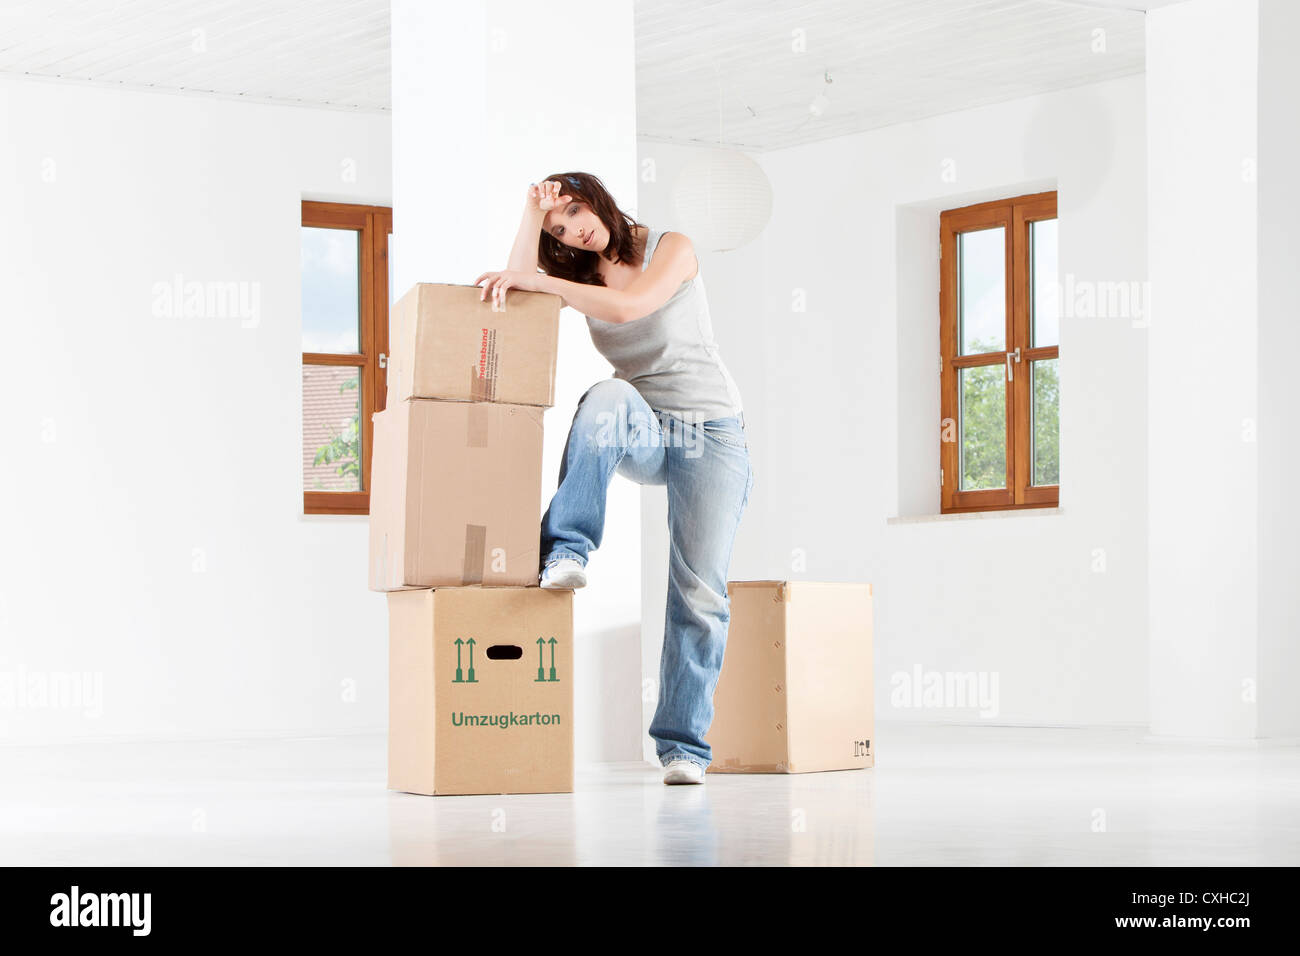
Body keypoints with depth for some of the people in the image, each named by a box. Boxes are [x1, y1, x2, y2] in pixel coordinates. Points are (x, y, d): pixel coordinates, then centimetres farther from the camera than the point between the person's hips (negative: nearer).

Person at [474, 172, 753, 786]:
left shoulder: (671, 249, -3)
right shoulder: (580, 277, 11)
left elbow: (627, 306, -22)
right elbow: (519, 292, -7)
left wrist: (536, 281, -24)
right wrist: (531, 215, -14)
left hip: (710, 434, -3)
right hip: (642, 436, 3)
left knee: (700, 590, -13)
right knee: (610, 395, -35)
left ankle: (683, 744, -7)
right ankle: (566, 551, -37)